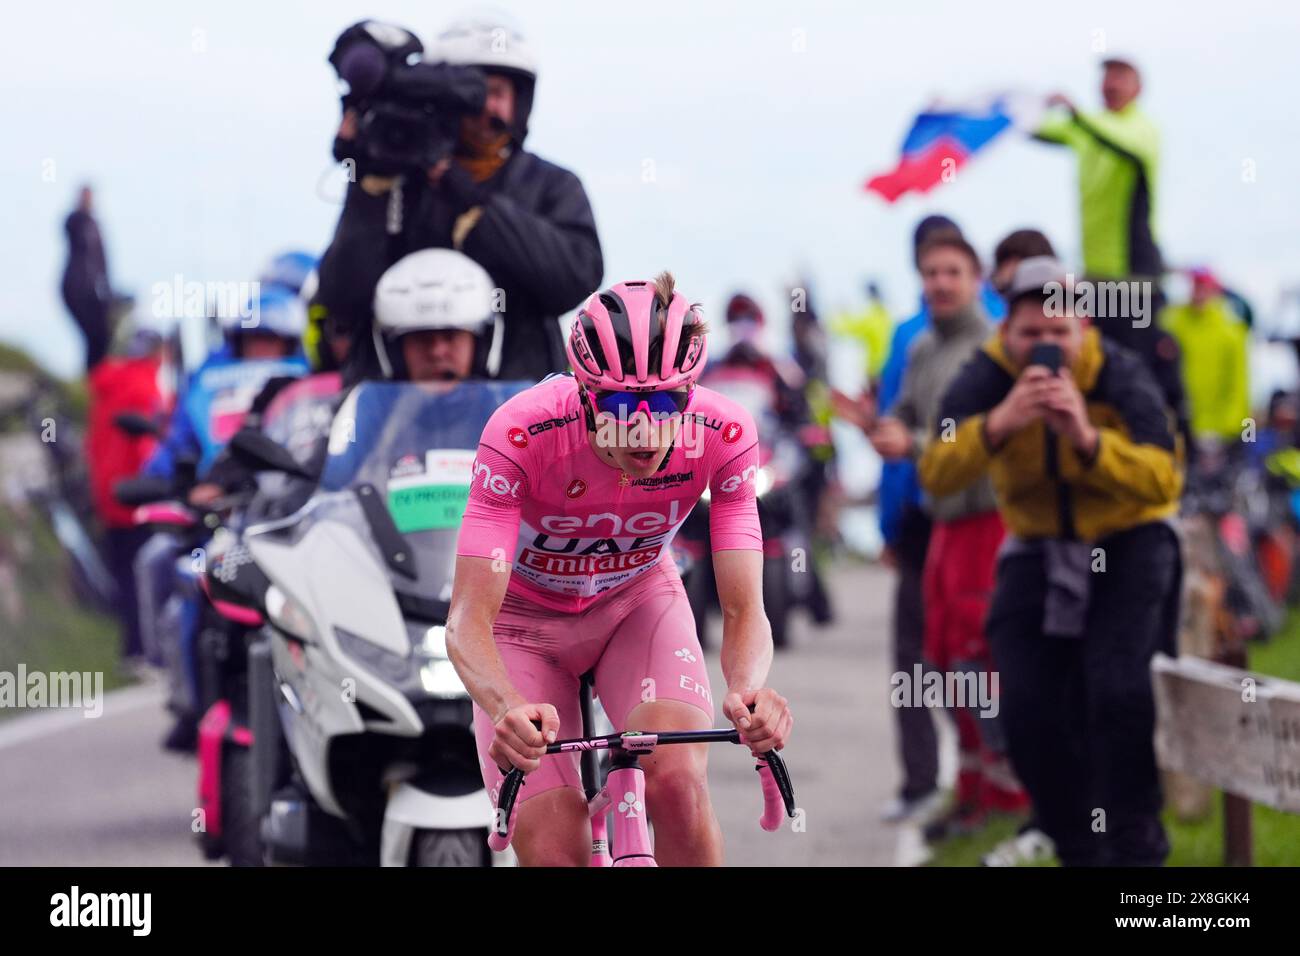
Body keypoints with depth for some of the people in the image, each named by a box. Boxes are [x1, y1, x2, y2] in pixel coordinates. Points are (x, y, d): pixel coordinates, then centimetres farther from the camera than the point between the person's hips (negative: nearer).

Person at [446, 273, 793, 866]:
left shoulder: (722, 435, -28)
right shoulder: (523, 434, -35)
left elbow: (744, 611, -26)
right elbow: (468, 619, -37)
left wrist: (748, 689, -50)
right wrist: (508, 708, -58)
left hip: (638, 601, 1)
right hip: (526, 619, -1)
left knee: (677, 780, -27)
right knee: (552, 852, -15)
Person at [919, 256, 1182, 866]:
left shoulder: (1122, 377, -21)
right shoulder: (985, 379, -15)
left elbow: (1163, 480, -34)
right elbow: (935, 475, -30)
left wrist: (1087, 438, -48)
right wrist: (999, 423, -47)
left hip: (1128, 544, -3)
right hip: (1038, 550, 3)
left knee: (1120, 696, -21)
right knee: (1029, 712, -3)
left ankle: (1134, 848, -7)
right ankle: (1078, 849, 17)